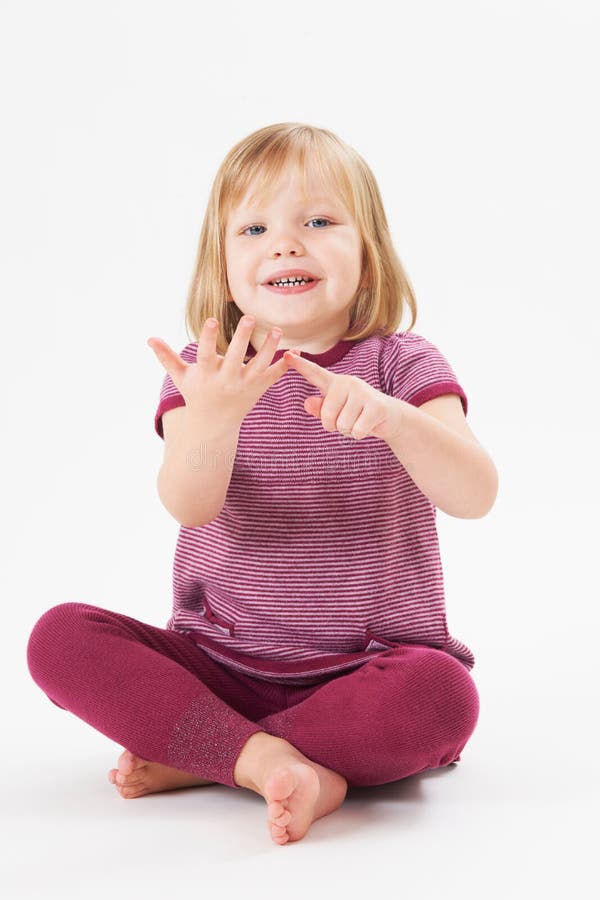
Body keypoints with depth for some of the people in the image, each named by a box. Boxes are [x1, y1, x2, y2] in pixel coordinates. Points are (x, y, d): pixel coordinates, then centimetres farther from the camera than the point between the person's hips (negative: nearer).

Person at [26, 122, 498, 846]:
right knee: (59, 637, -16)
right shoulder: (202, 375, 1)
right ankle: (266, 758, -24)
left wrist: (395, 419, -37)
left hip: (367, 670, -1)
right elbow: (190, 506, -18)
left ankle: (193, 756, -17)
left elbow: (475, 496, -18)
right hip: (221, 666, 2)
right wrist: (212, 418, -40)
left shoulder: (402, 365, -2)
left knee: (442, 695, -33)